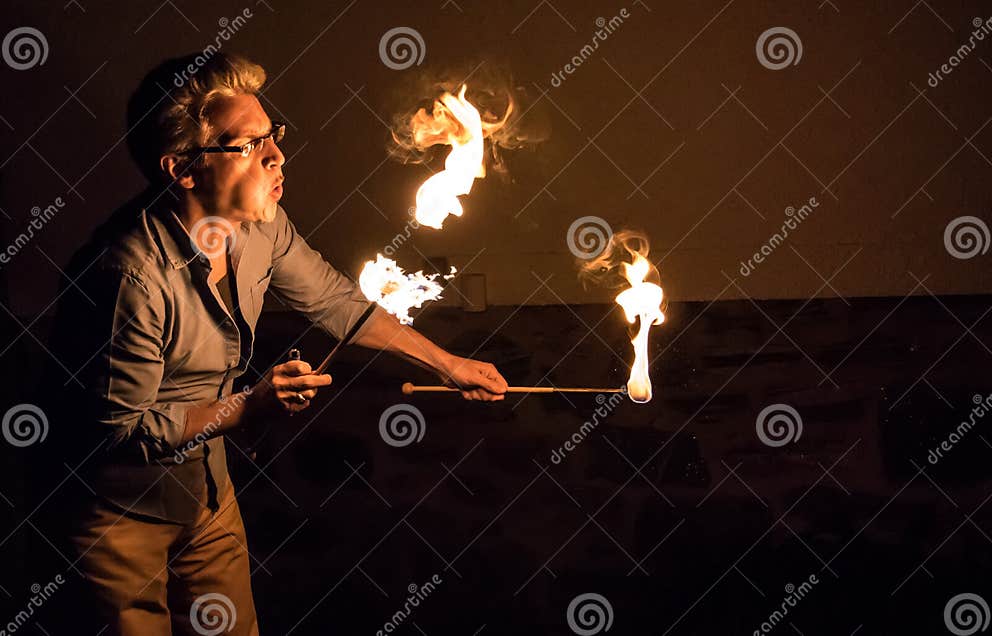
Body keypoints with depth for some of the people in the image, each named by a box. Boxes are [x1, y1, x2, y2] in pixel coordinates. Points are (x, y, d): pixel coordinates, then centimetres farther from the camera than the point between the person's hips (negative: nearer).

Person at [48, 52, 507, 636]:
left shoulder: (260, 226, -9)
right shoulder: (136, 276, -32)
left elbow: (333, 300, 8)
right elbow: (121, 431, -24)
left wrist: (446, 362, 11)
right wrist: (250, 408, -26)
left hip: (204, 488, 7)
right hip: (120, 514, -7)